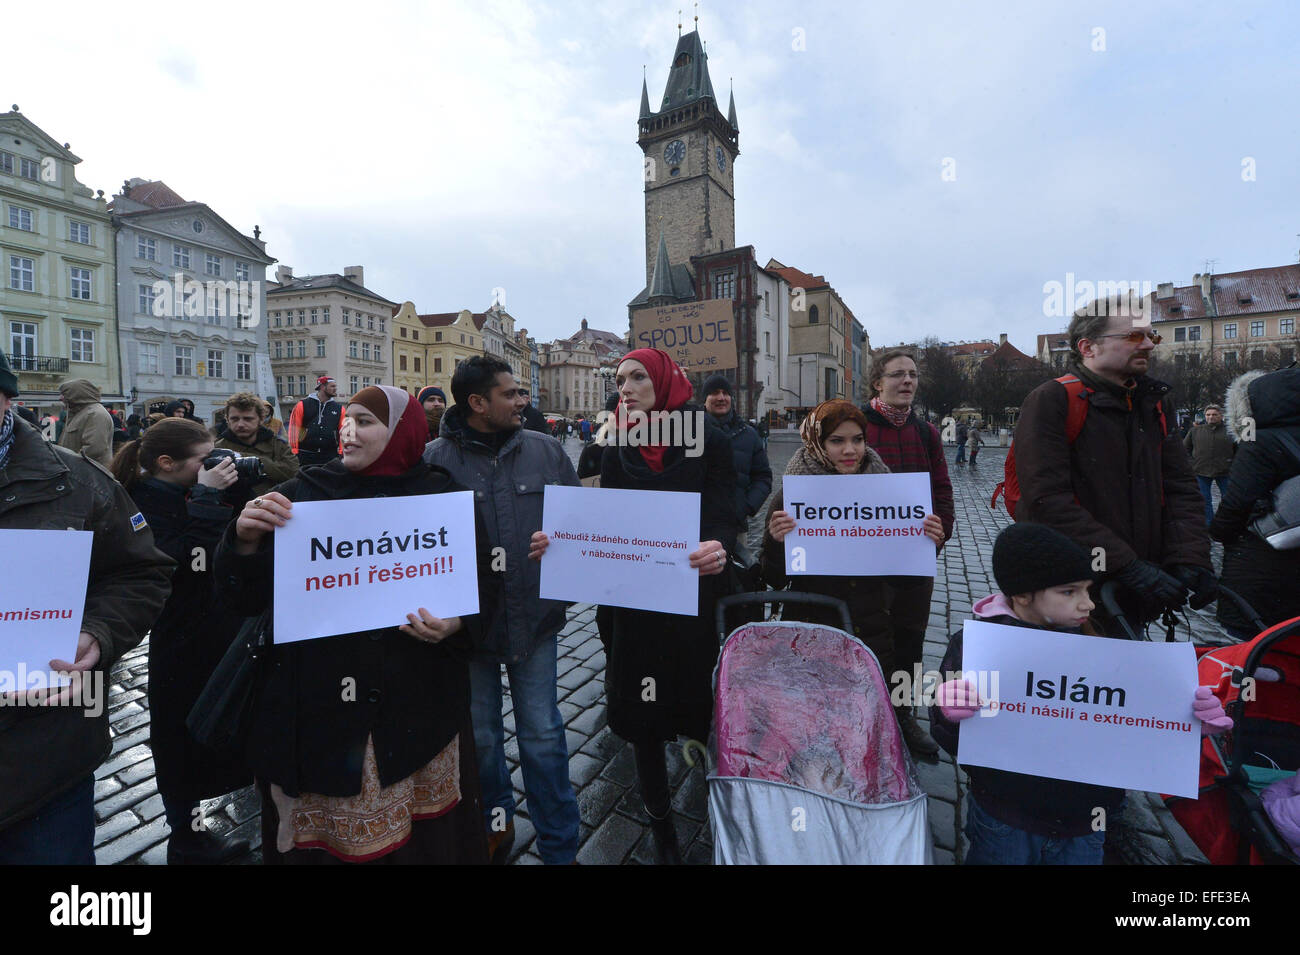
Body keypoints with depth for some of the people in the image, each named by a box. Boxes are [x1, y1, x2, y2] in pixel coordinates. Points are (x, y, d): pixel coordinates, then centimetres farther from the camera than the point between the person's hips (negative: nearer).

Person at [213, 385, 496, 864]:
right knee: (322, 842, 15)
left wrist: (456, 623, -17)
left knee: (424, 839, 14)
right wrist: (246, 540, -20)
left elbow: (484, 581, 2)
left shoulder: (442, 495, -2)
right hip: (318, 707, 1)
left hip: (417, 708, 0)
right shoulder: (306, 491, -1)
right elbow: (245, 597, -1)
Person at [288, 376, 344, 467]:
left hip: (331, 456, 2)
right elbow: (294, 429, 0)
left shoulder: (339, 408, 8)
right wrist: (294, 452, -6)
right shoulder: (303, 405, 1)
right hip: (306, 456, -2)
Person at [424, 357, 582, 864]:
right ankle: (496, 819, 47)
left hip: (535, 617, 1)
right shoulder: (435, 459, -7)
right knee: (481, 735, 19)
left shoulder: (545, 451, 2)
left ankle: (560, 846, 33)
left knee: (543, 735, 13)